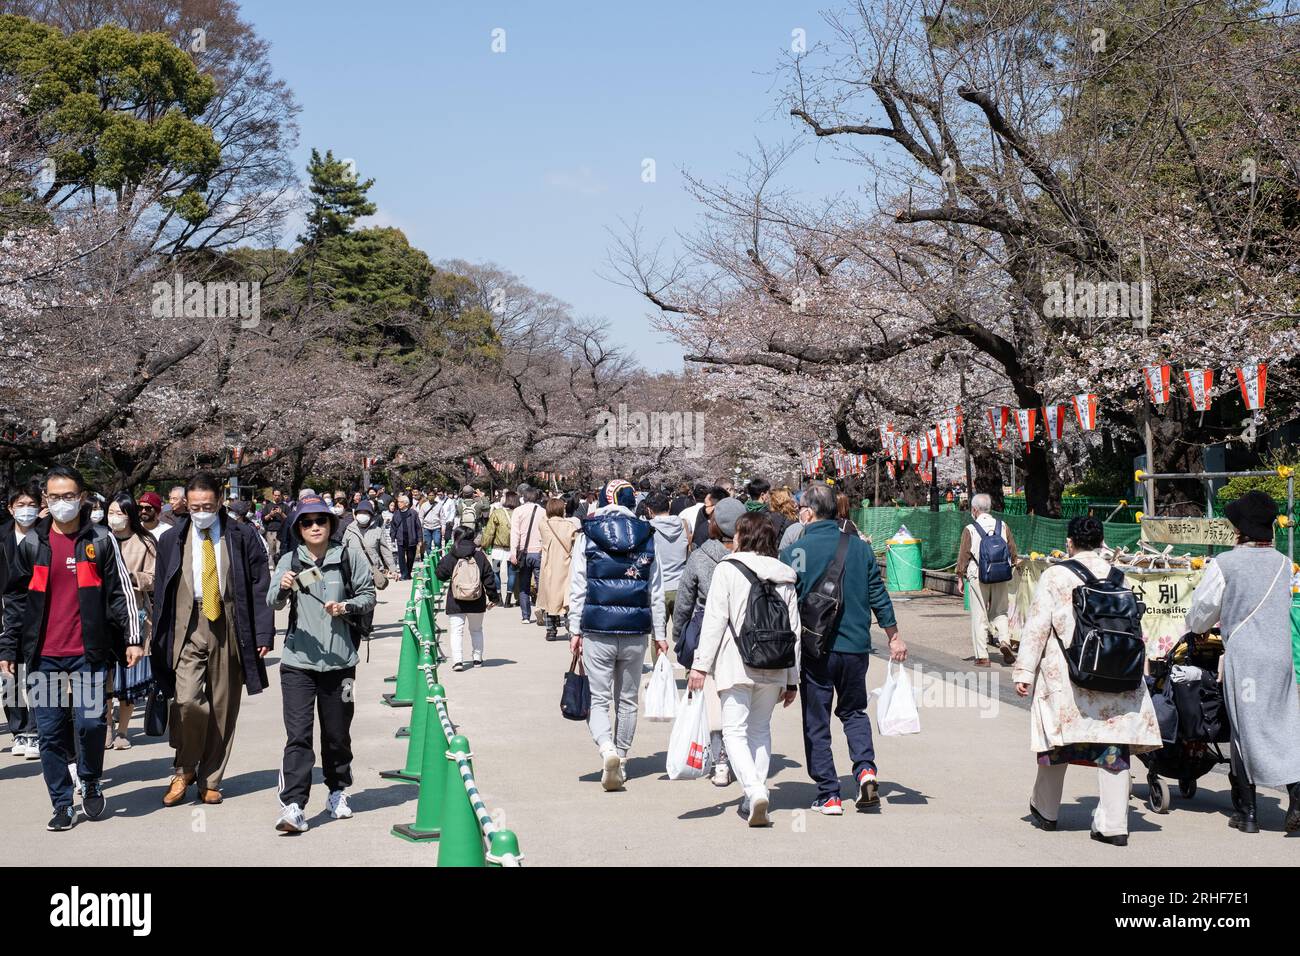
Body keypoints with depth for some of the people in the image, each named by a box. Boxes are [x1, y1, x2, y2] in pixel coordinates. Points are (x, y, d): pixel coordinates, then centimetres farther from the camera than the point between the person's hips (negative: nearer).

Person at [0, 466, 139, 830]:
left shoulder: (100, 540, 3)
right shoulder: (32, 543, 7)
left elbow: (121, 591, 4)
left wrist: (132, 638, -2)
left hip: (89, 653, -2)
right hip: (42, 656, 2)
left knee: (90, 723, -6)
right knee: (50, 732, 4)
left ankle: (91, 783, 20)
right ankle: (62, 804, 15)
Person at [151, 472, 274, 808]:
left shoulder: (242, 537, 3)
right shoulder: (172, 540, 7)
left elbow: (260, 586, 2)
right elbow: (160, 592, 10)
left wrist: (263, 633, -4)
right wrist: (160, 639, 5)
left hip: (228, 630, 0)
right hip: (188, 630, 0)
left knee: (222, 708, 6)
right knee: (187, 701, -16)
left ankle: (210, 780, 20)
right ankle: (184, 770, 7)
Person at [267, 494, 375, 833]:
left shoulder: (350, 557, 0)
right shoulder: (290, 561, 3)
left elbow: (368, 596, 5)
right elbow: (272, 603, -3)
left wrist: (346, 607, -14)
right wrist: (282, 588, -25)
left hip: (339, 661, 0)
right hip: (298, 661, 0)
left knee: (337, 733, 13)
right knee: (298, 734, -7)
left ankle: (338, 792, 32)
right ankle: (292, 806, -9)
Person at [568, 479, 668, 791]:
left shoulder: (587, 537, -1)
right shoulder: (646, 537, 4)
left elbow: (577, 589, -3)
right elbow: (656, 592, 6)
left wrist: (575, 630, 3)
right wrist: (659, 634, 11)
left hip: (597, 632, -2)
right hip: (636, 633, 2)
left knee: (599, 699, 3)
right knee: (628, 700, 15)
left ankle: (607, 748, -21)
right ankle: (621, 760, 21)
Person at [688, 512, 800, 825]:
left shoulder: (727, 570, -4)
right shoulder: (784, 577, 10)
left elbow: (715, 620, -9)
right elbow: (793, 631, 10)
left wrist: (701, 665, -7)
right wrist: (792, 679, 15)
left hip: (736, 665, -4)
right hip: (774, 668, 5)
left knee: (735, 731, -1)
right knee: (761, 729, 17)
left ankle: (754, 790, -20)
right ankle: (756, 796, 15)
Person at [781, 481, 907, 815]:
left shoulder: (793, 552, -9)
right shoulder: (859, 547, 1)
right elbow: (878, 595, 6)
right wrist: (894, 637, 17)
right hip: (856, 646, 3)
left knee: (817, 722, 8)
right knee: (854, 711, 22)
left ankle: (829, 795, 8)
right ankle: (865, 769, 0)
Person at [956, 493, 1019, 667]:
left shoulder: (969, 530, -8)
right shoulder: (1003, 526, 2)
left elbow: (963, 555, -5)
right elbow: (1012, 551, 8)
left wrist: (960, 576, 5)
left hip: (978, 577, -3)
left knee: (979, 616, 4)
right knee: (1000, 612, 15)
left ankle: (982, 656, 4)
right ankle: (1004, 640, -10)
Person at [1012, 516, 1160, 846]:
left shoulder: (1055, 576, -3)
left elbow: (1037, 626, -5)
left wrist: (1025, 671, -1)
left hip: (1065, 676, -2)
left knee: (1058, 741, 12)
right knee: (1113, 748, 3)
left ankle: (1046, 812, 29)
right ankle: (1114, 825, 1)